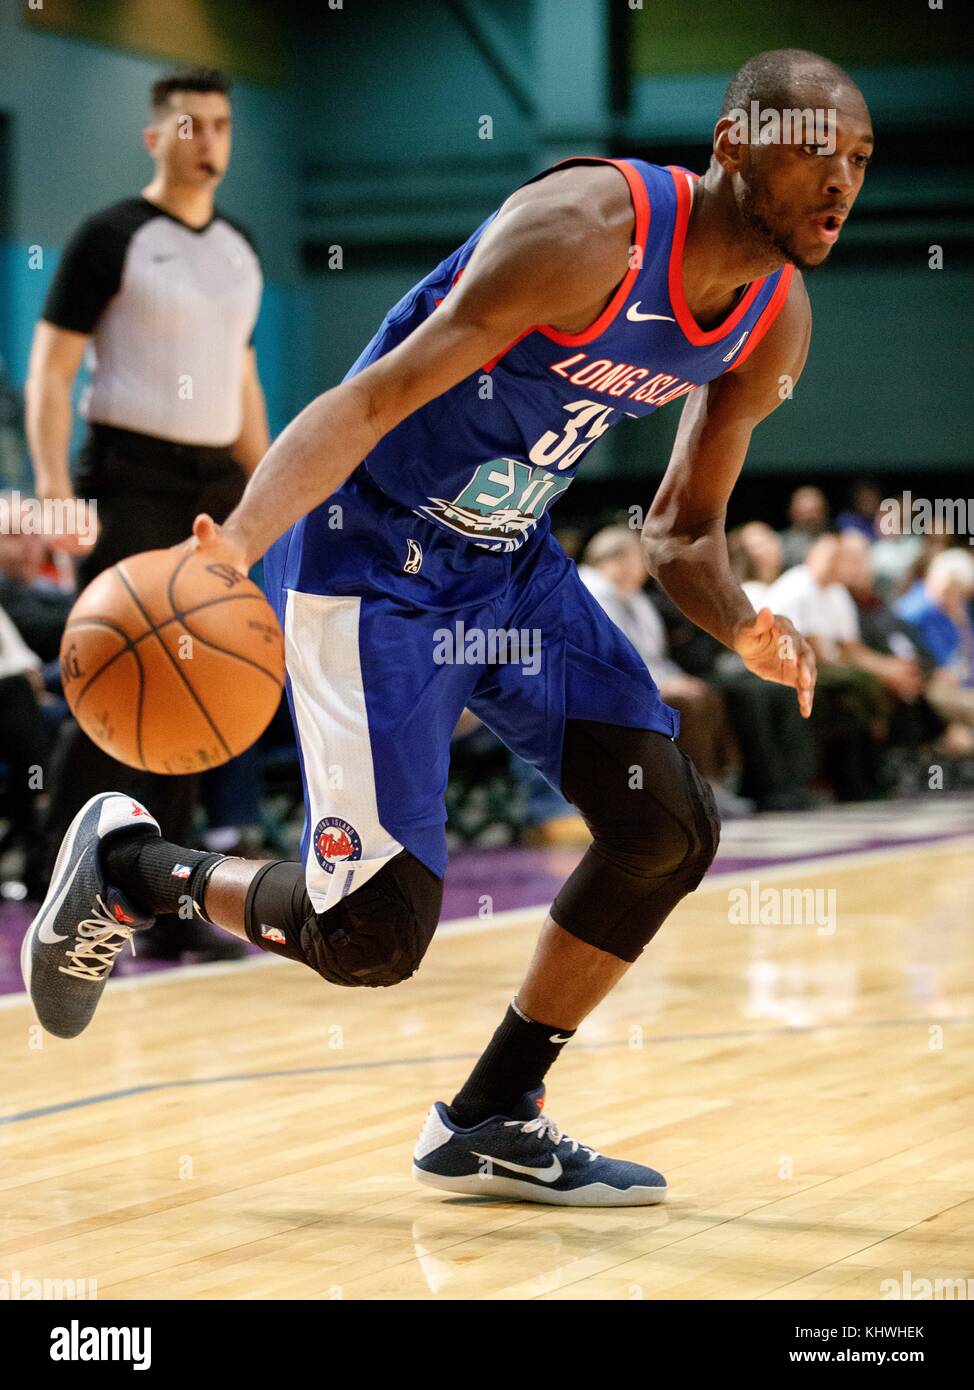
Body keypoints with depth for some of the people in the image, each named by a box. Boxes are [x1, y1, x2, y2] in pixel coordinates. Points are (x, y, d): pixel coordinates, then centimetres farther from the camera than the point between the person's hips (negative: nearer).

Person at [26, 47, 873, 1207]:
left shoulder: (776, 325, -1)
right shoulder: (588, 230, -26)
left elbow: (679, 535, 10)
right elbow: (375, 397, -30)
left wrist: (746, 633, -13)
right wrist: (236, 545, -45)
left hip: (510, 561, 8)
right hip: (368, 557, -8)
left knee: (668, 825, -2)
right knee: (372, 933, -12)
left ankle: (491, 1121, 14)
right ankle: (131, 864, 17)